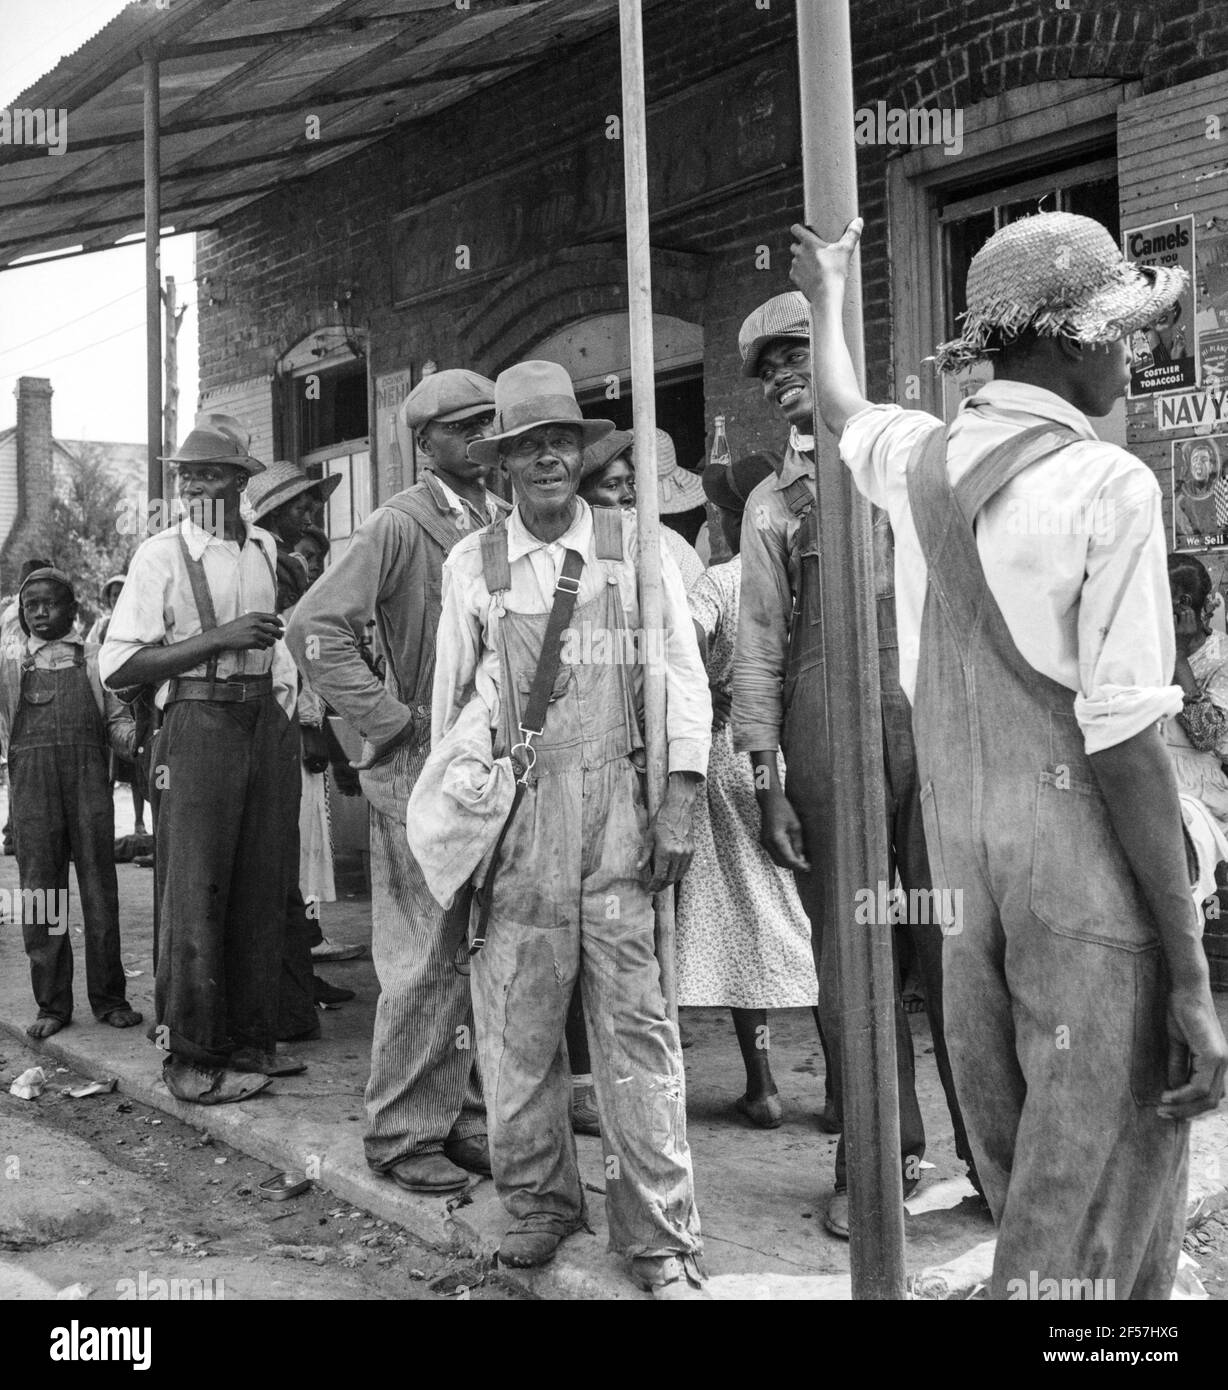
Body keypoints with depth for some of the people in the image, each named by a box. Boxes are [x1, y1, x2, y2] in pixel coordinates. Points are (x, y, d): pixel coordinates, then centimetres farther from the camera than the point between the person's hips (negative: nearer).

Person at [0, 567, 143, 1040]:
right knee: (39, 889, 1)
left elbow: (116, 720, 10)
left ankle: (109, 998, 8)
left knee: (99, 885, 0)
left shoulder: (96, 657, 14)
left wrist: (142, 743, -8)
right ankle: (52, 1003, 9)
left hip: (88, 773, 0)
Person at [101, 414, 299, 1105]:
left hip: (267, 724, 5)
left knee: (262, 891, 9)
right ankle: (191, 1056, 9)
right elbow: (118, 668, -12)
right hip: (198, 728, -5)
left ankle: (250, 1039, 22)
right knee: (195, 896, -3)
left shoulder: (267, 549, 11)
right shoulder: (163, 555, -5)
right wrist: (221, 639, -17)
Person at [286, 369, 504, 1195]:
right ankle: (404, 1133, 15)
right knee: (426, 958, 1)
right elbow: (317, 628, -13)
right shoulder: (400, 525, -8)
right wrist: (394, 722, -13)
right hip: (424, 769, -5)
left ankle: (472, 1117, 26)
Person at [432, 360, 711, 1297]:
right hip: (514, 805, 1)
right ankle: (539, 1202, 25)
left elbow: (683, 677, 4)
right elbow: (451, 695, 13)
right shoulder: (472, 564, 9)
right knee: (516, 1018, 5)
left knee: (635, 1018, -1)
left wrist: (681, 800, -4)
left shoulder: (637, 545, 6)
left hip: (619, 804, -1)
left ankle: (661, 1238, 10)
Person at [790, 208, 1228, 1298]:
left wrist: (828, 295, 49)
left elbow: (841, 410, 29)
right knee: (1092, 1209, 5)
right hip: (1089, 858, -7)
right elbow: (1125, 736, -18)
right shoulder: (1109, 485, -14)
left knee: (1022, 1179, 21)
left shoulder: (919, 460, 4)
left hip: (961, 843, 7)